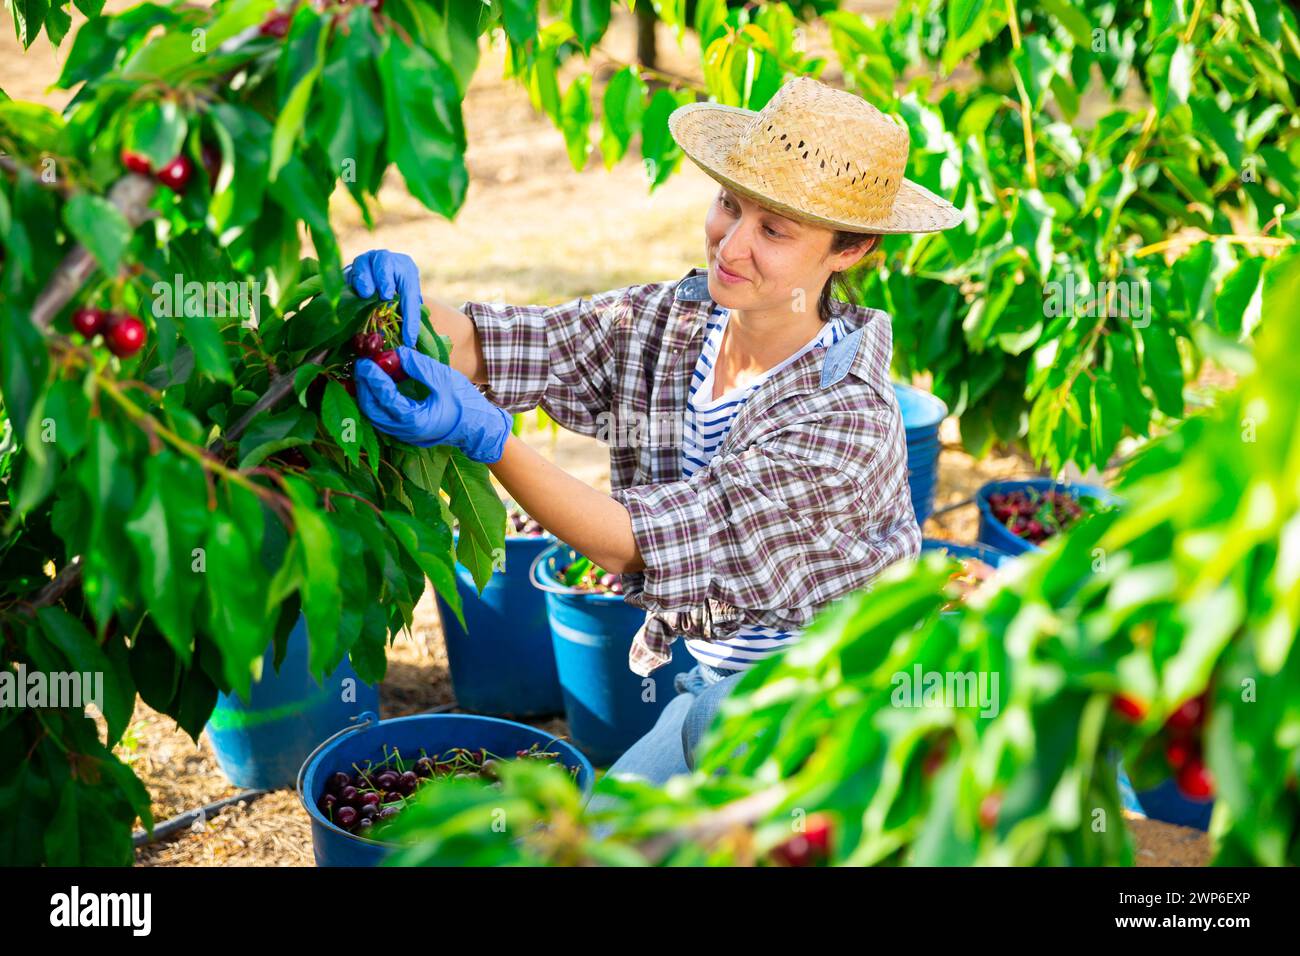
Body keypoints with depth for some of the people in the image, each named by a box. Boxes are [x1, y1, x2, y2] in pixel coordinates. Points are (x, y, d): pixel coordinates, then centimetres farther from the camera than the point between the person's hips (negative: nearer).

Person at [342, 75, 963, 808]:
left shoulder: (849, 416, -26)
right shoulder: (669, 321, -7)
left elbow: (632, 541, -28)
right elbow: (481, 346, -14)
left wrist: (484, 434, -37)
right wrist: (400, 290, -34)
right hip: (718, 690, 5)